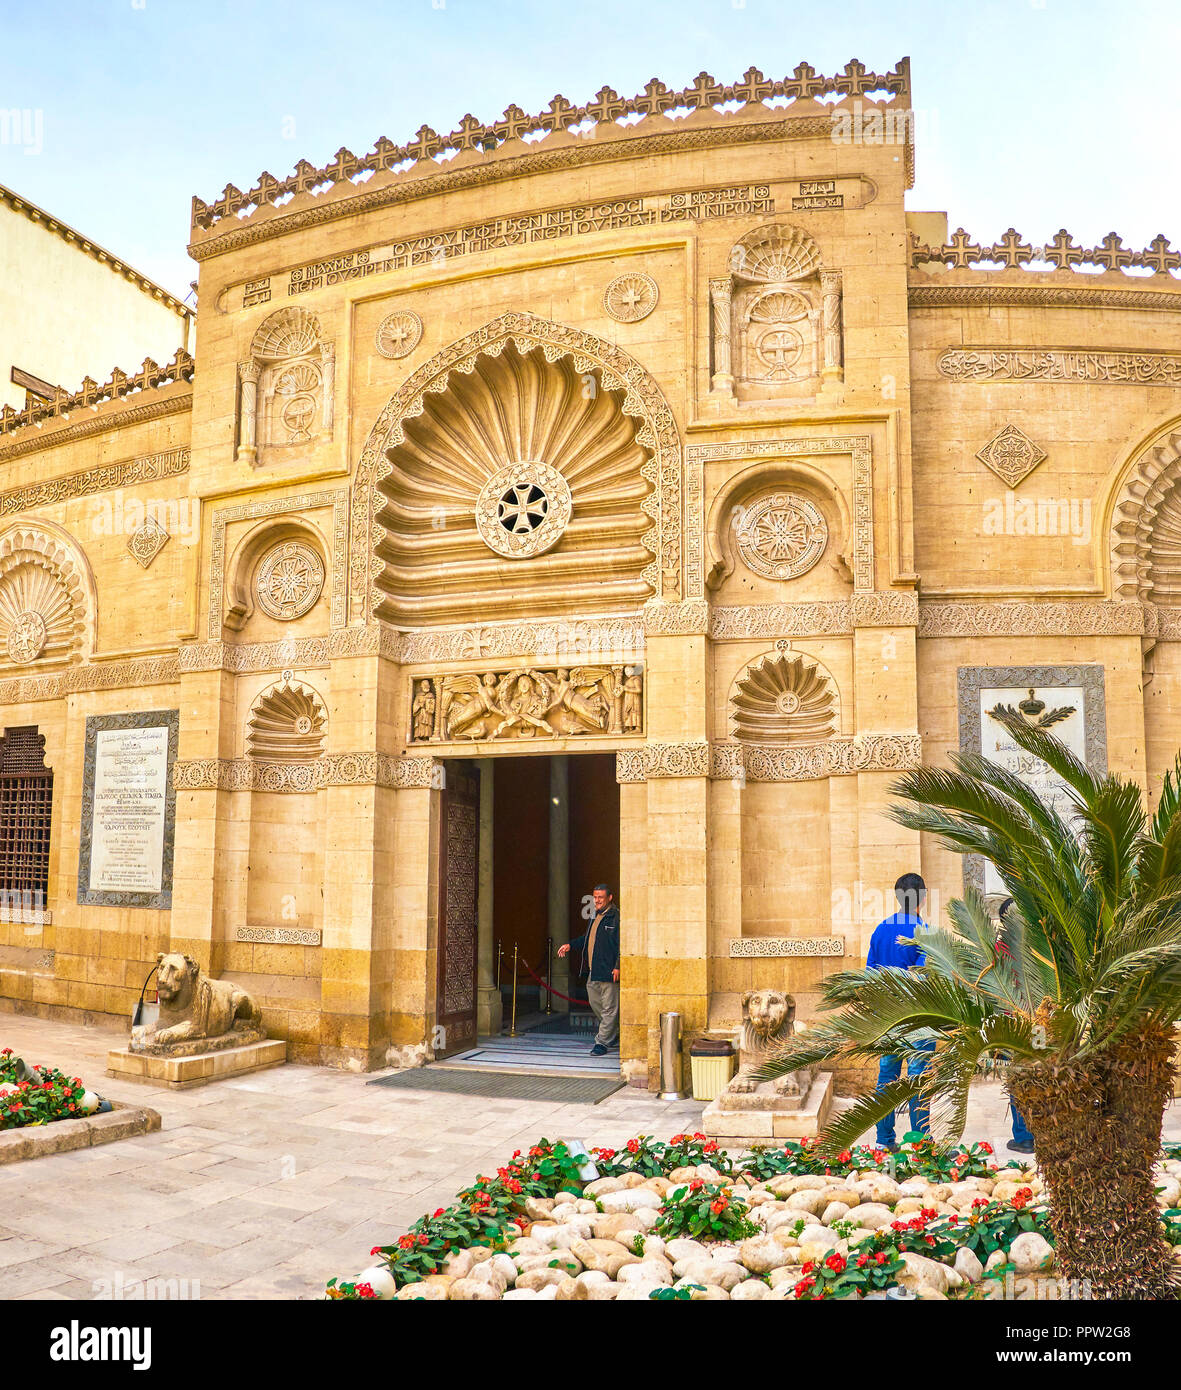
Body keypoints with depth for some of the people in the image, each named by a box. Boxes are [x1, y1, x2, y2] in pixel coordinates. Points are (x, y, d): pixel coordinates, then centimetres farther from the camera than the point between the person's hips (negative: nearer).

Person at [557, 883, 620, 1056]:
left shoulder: (616, 917, -12)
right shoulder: (596, 916, 16)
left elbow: (621, 944, -16)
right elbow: (587, 938, 28)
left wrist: (618, 967, -21)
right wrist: (571, 945, 16)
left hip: (608, 971, -10)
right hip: (593, 971, 10)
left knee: (609, 1008, -1)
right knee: (595, 1003, 18)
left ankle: (602, 1042, 4)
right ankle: (614, 1035, 33)